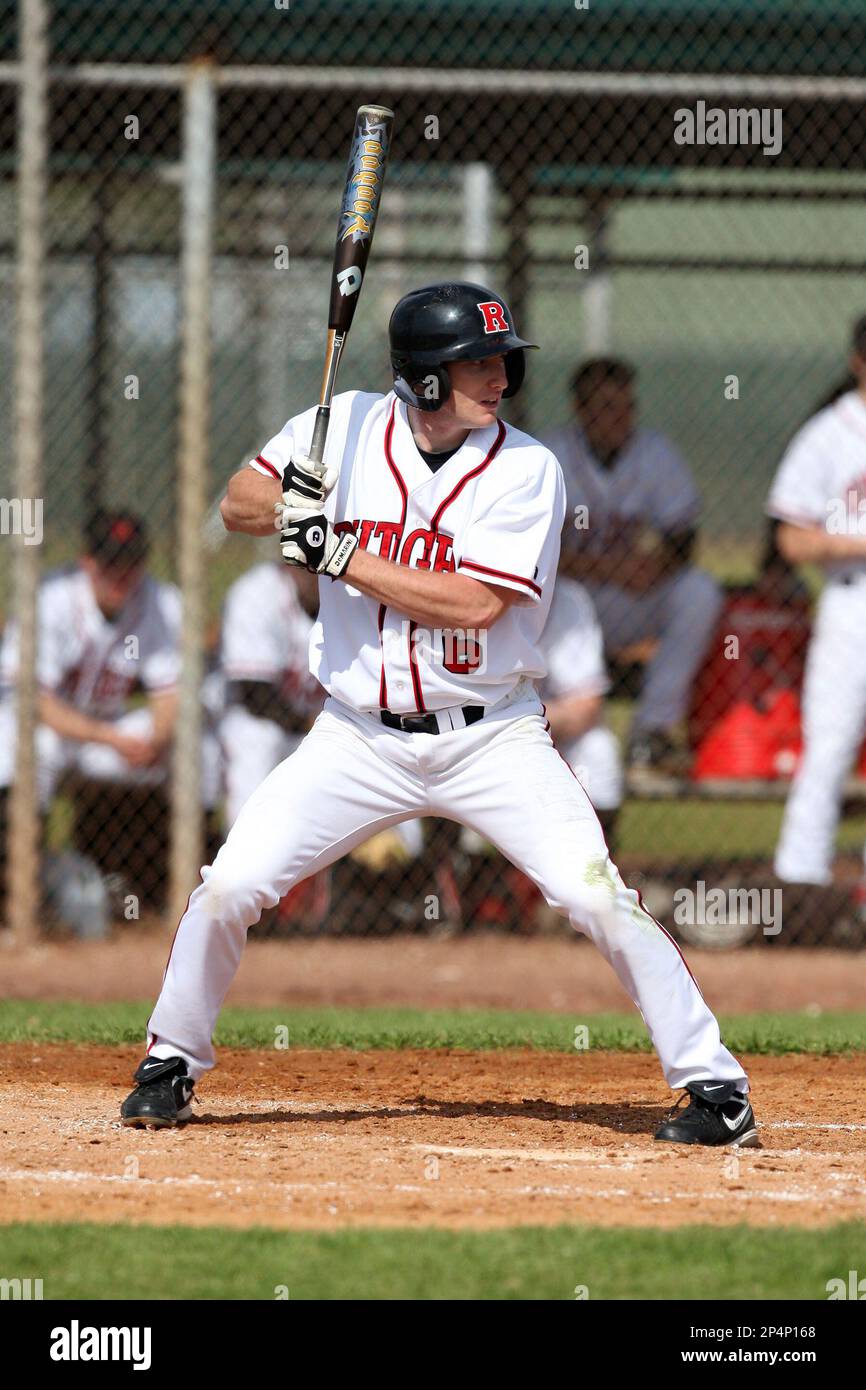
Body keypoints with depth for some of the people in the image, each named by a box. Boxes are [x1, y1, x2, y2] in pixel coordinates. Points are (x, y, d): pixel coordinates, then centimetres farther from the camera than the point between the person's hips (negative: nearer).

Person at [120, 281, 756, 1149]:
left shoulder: (525, 470, -10)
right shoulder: (348, 429, -2)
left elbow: (476, 604, -20)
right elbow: (237, 505, 6)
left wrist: (337, 553, -22)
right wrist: (288, 504, -18)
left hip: (492, 741, -2)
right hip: (361, 740, 2)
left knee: (598, 898, -15)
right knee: (229, 887, -6)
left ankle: (713, 1082, -5)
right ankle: (172, 1062, 17)